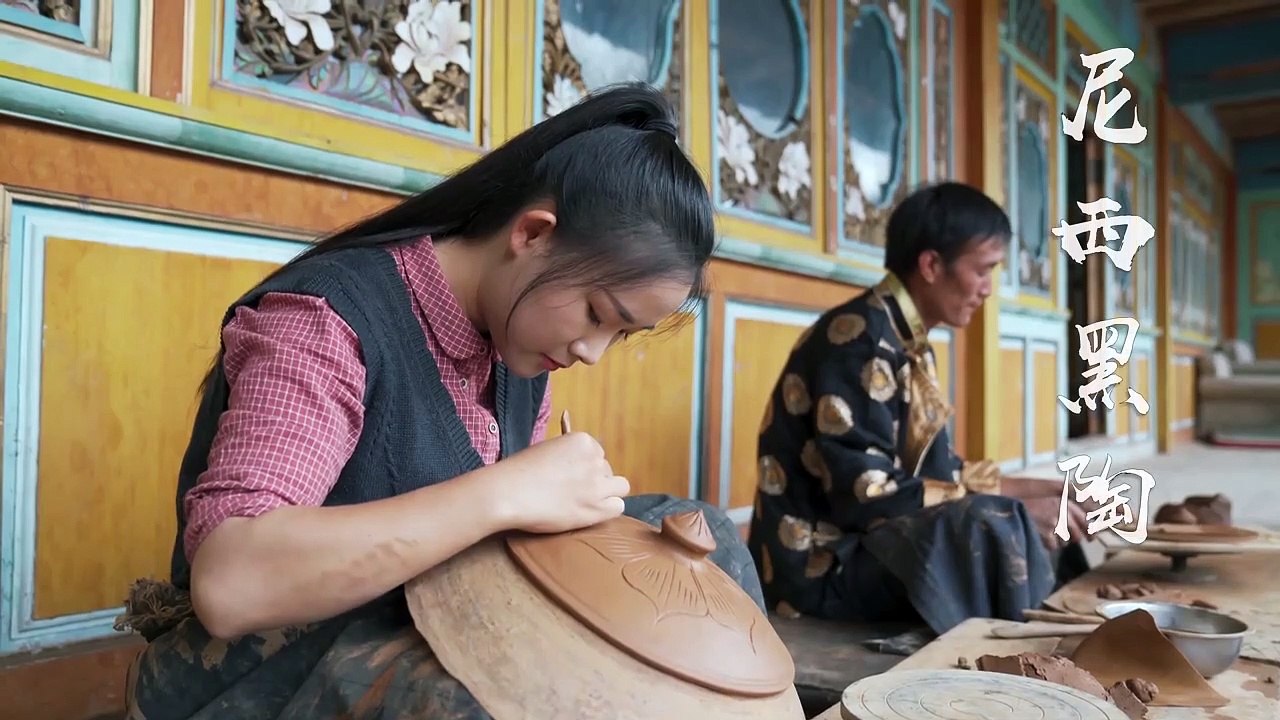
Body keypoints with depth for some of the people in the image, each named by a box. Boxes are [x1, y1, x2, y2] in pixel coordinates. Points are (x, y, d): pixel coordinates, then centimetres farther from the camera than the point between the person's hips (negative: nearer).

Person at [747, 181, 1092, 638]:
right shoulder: (858, 339, -20)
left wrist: (1031, 489, 5)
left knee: (1041, 527, 12)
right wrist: (1013, 506, -19)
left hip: (869, 541, 10)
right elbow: (869, 492, -25)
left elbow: (936, 470, 13)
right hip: (822, 565, -10)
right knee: (996, 528, -26)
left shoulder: (908, 344, 8)